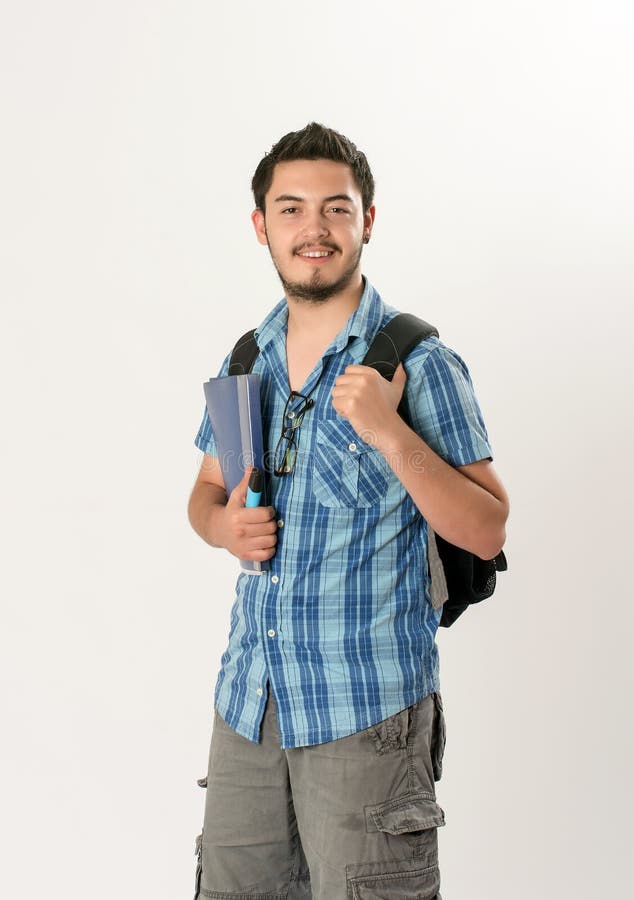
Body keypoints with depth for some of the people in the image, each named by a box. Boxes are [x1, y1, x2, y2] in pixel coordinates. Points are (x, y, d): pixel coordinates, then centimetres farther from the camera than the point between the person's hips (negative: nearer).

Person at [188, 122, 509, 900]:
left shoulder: (419, 364, -9)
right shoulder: (245, 363, 8)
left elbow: (486, 533, -11)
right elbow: (206, 491, 20)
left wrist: (391, 435, -24)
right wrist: (224, 524, -3)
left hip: (366, 710, -5)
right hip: (249, 698, 5)